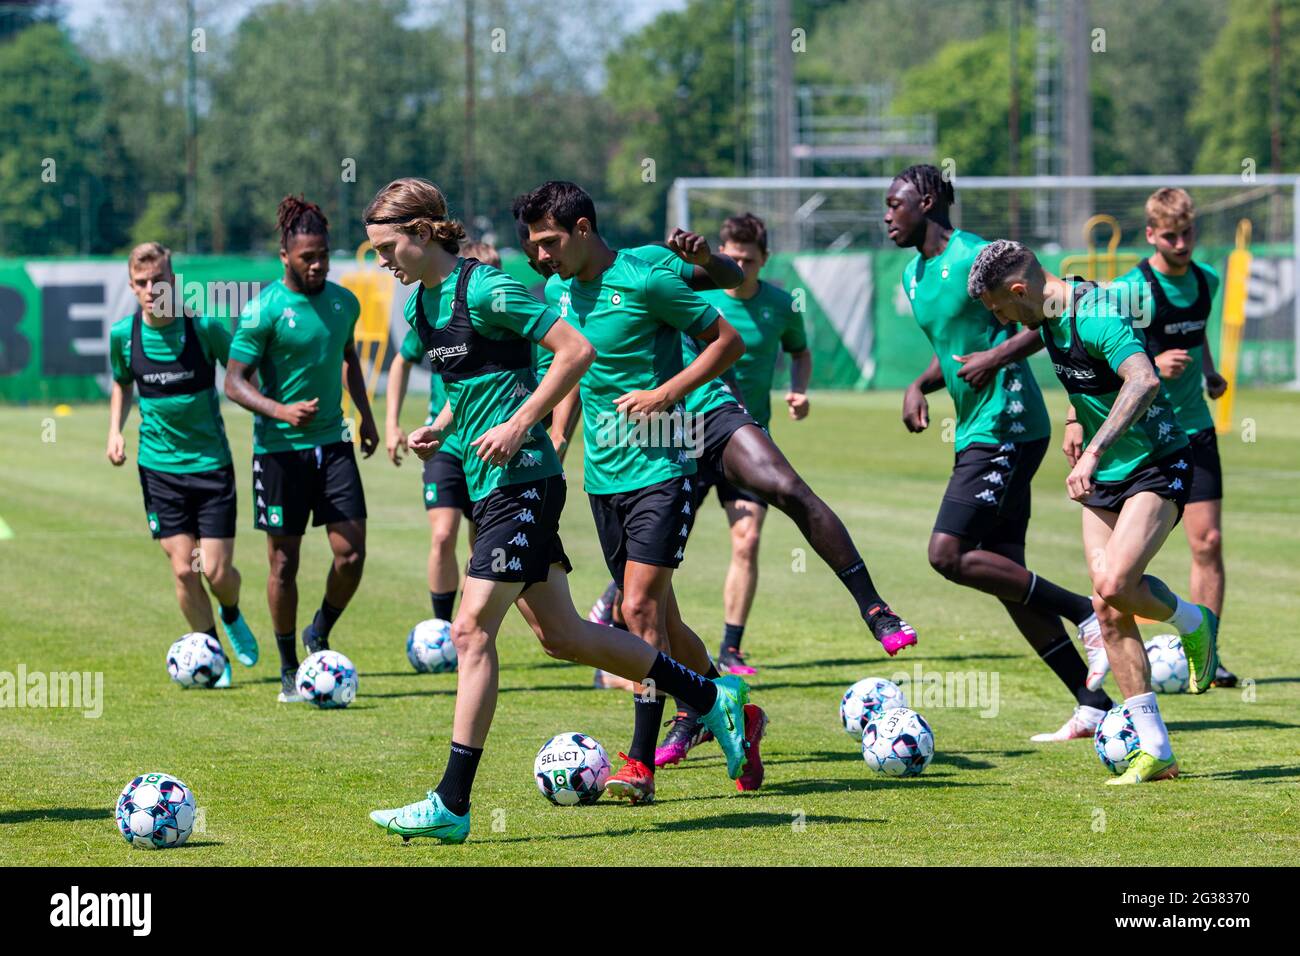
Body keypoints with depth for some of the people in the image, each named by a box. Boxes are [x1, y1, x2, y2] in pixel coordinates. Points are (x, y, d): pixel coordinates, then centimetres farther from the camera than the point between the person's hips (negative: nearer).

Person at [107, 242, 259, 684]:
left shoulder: (204, 327, -11)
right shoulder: (123, 335, -3)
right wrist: (115, 429, 3)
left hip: (211, 463, -1)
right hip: (159, 466, 2)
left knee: (217, 571, -4)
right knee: (183, 570, -4)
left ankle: (232, 617, 31)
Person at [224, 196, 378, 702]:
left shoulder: (344, 301, 5)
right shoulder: (264, 309, -12)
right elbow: (235, 381, -11)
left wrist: (365, 413, 18)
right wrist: (281, 411, -26)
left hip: (332, 442, 4)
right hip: (280, 448, -4)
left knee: (351, 554, -5)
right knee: (284, 561, 1)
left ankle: (320, 636, 20)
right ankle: (289, 669, 15)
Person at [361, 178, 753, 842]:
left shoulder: (485, 290, -15)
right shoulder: (420, 305, 12)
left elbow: (577, 350, -17)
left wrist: (518, 426, -20)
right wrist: (440, 427, 8)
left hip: (522, 479, -10)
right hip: (487, 483, 10)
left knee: (472, 630, -13)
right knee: (561, 635, 12)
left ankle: (452, 805, -11)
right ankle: (714, 697, 25)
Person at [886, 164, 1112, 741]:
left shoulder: (975, 257, -12)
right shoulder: (914, 276, 16)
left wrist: (1000, 355, -22)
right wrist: (920, 385, 11)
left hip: (1005, 428, -10)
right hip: (976, 433, 10)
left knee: (949, 555, -17)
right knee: (1004, 572, 6)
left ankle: (1085, 613, -8)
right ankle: (1093, 706, 9)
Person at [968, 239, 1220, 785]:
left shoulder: (1097, 315, -24)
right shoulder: (1049, 320, 5)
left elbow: (1144, 382, -39)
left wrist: (1094, 452, -43)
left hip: (1156, 468, -9)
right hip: (1103, 477, 9)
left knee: (1114, 585, -26)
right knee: (1108, 609, -2)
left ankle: (1193, 622, 8)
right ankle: (1155, 751, 2)